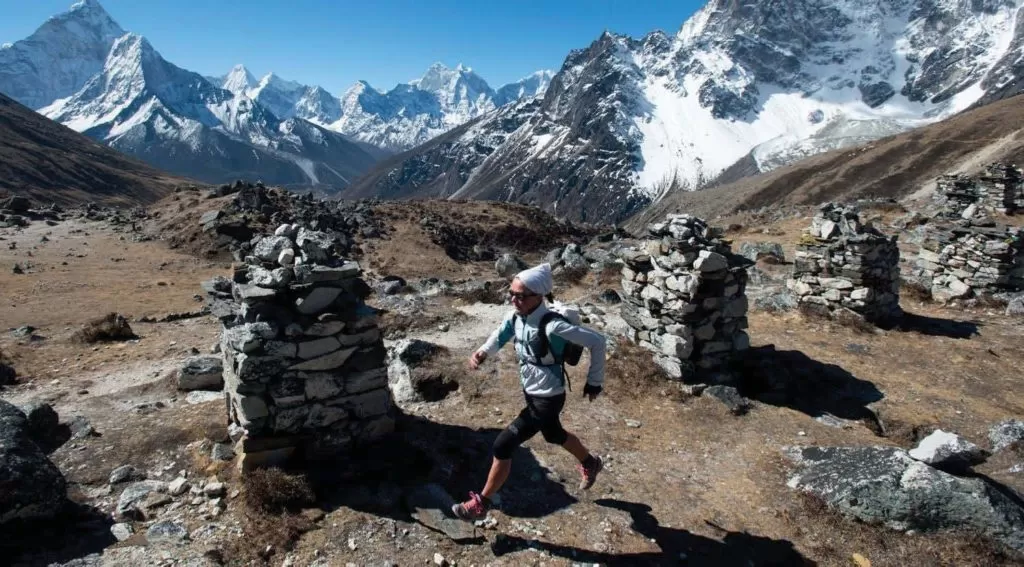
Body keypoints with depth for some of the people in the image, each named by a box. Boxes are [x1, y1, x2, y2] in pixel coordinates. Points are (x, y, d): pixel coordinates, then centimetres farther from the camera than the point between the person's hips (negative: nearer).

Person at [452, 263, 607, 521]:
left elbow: (597, 341, -24)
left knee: (503, 445, -7)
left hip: (547, 399, -8)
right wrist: (481, 353, -22)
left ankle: (481, 503, 14)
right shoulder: (515, 318, -11)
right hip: (530, 392, 8)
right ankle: (590, 463, 60)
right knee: (554, 435, 31)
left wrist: (594, 381, -14)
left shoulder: (552, 326, -32)